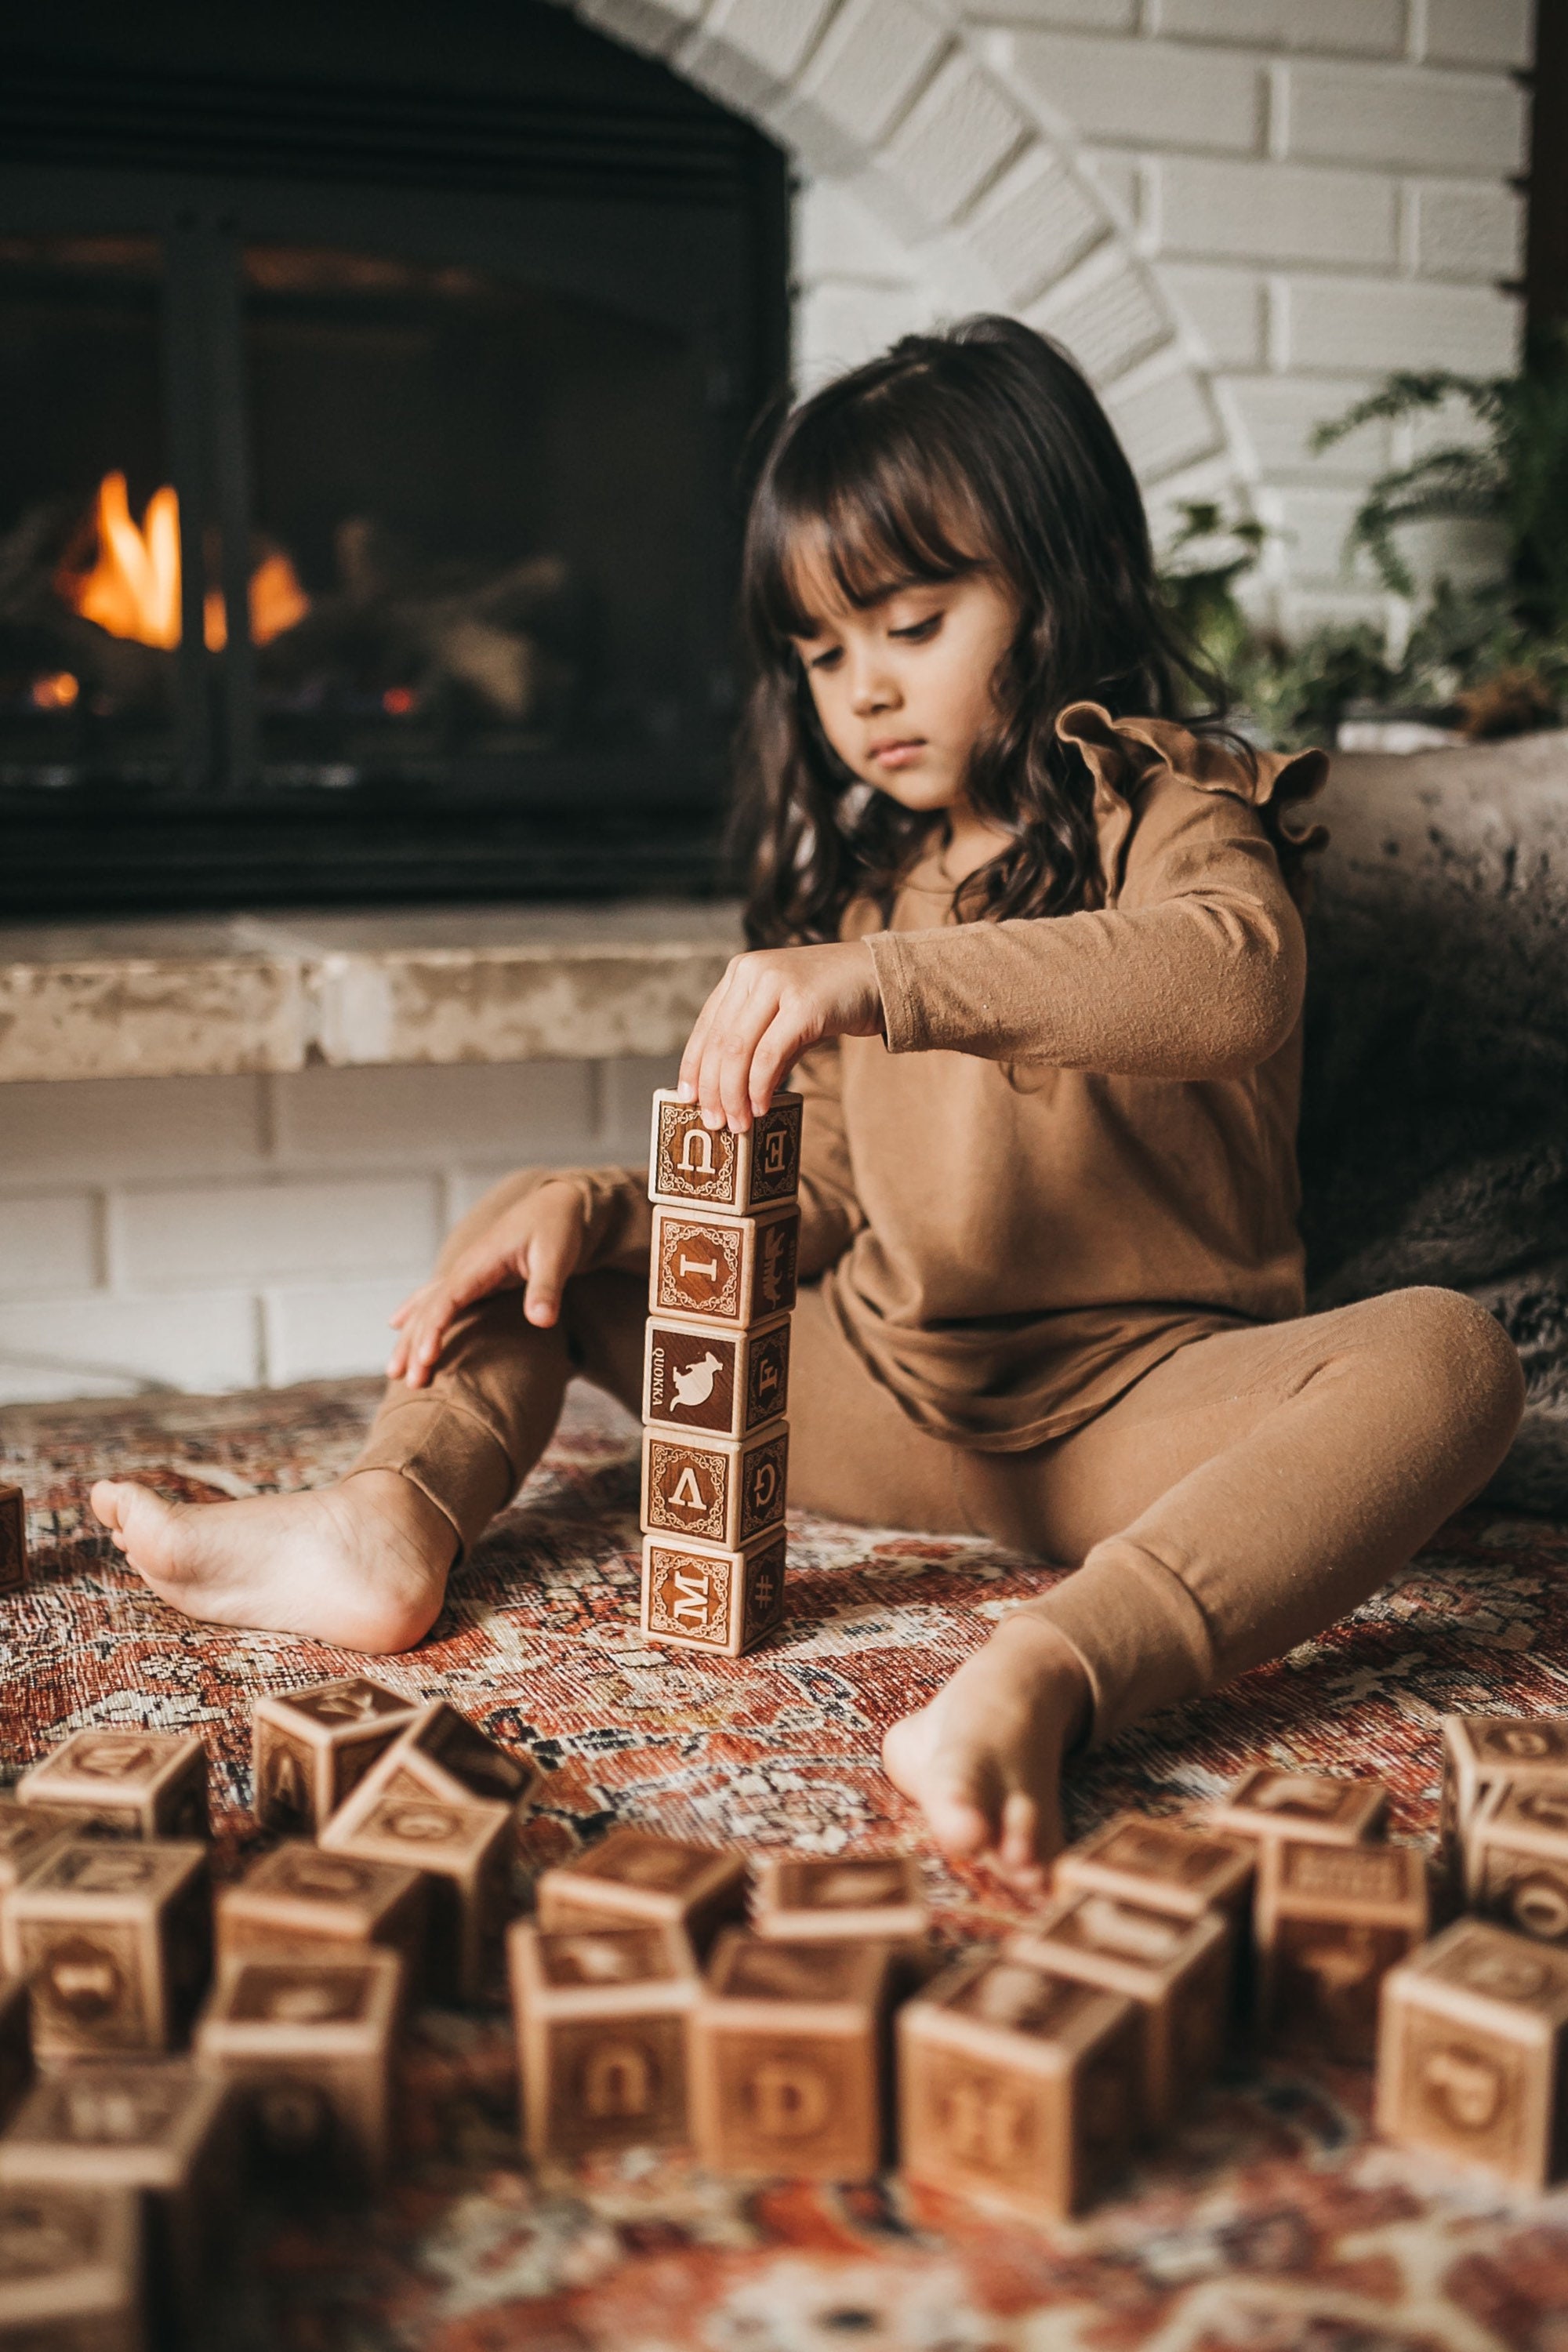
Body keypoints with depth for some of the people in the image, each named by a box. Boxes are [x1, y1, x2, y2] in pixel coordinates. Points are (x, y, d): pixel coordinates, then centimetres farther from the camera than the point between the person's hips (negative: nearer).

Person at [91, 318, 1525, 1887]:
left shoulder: (1169, 812, -5)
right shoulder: (869, 882, 15)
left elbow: (1236, 977, -31)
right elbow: (810, 1195, 15)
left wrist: (880, 978, -42)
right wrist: (590, 1207, -3)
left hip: (1130, 1412, -5)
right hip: (877, 1394, 6)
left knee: (1441, 1355, -34)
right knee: (544, 1233, 7)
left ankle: (1045, 1678, -55)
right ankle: (392, 1521, -20)